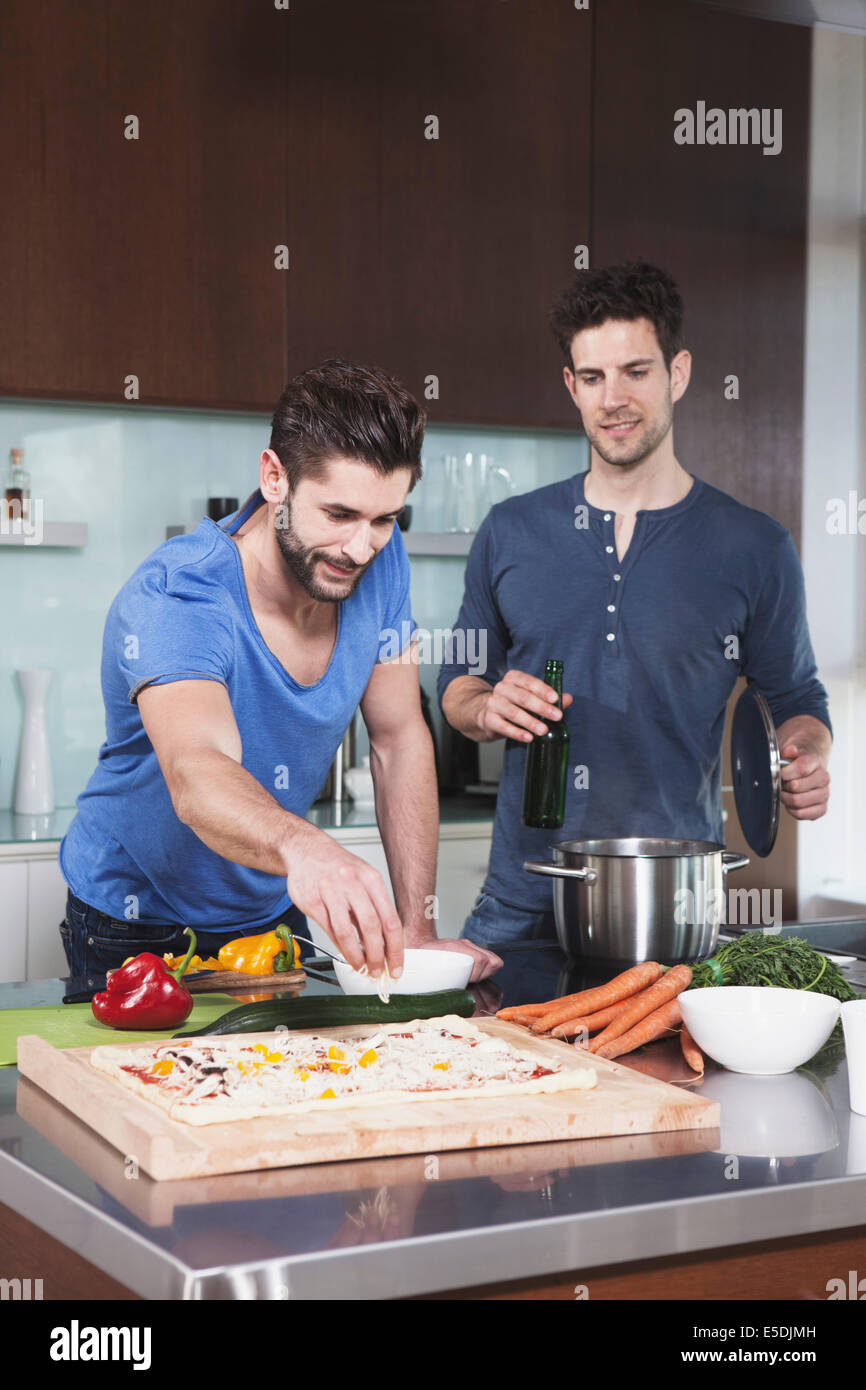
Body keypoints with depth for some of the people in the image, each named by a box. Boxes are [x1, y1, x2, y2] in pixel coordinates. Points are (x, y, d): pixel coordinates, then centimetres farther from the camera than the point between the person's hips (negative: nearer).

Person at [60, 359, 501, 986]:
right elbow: (197, 775, -49)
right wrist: (302, 848, -70)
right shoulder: (171, 600, -31)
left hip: (277, 912, 4)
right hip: (137, 930, -4)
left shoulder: (381, 562, -14)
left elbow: (400, 738, -6)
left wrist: (416, 930, -13)